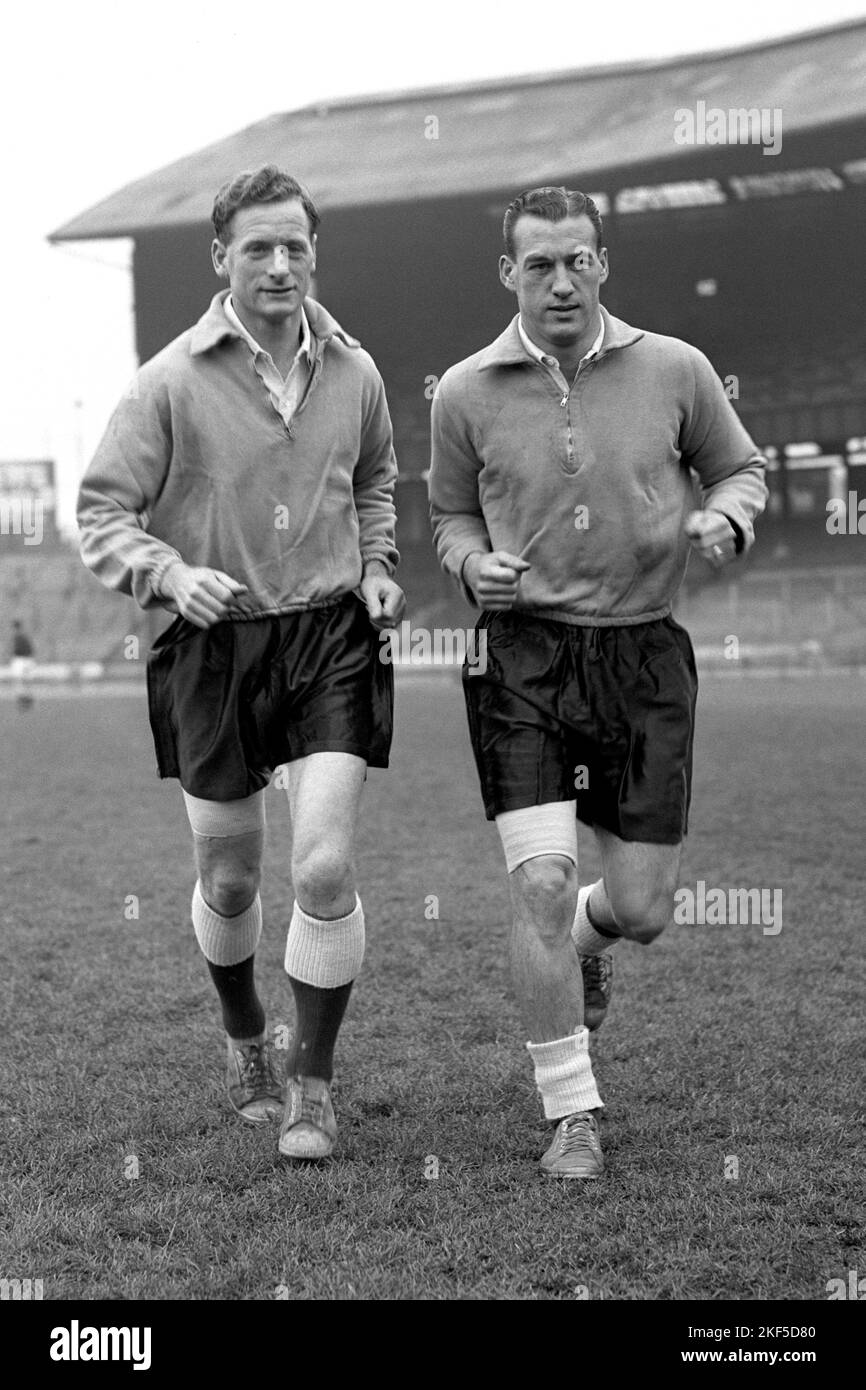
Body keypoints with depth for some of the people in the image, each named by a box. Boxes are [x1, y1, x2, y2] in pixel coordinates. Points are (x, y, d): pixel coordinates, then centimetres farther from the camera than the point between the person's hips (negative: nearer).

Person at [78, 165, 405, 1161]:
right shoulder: (172, 383, -8)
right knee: (228, 882, 12)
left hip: (330, 639, 1)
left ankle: (313, 1080, 6)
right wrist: (173, 576, -23)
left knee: (324, 868, -12)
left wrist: (376, 569, 9)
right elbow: (101, 513, -6)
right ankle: (243, 1035, 41)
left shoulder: (353, 372, 3)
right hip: (214, 647, -1)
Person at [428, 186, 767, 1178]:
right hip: (524, 657, -1)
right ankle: (572, 1117, 4)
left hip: (645, 657, 1)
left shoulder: (674, 370, 0)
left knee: (641, 908, 4)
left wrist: (722, 519, -8)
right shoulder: (465, 394, 0)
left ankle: (586, 936, 44)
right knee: (540, 887, -12)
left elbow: (740, 467, 14)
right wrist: (475, 563, -8)